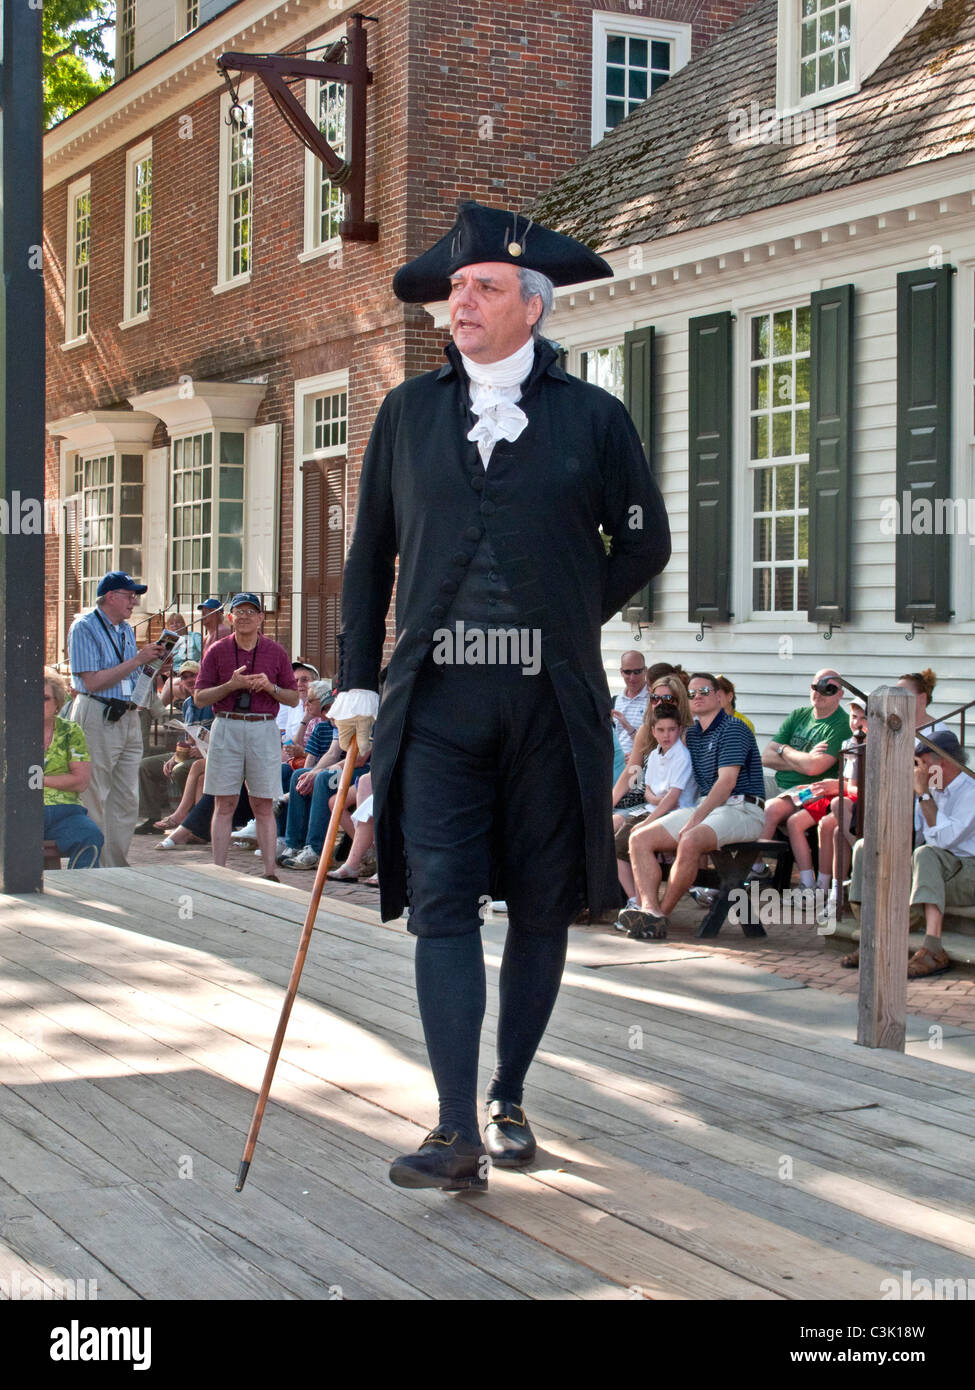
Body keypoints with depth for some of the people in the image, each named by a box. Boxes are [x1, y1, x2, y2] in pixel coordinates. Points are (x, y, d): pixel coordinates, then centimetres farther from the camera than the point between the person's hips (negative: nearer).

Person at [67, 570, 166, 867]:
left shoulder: (126, 629, 17)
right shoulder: (84, 627, -7)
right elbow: (93, 681, -16)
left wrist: (153, 662, 4)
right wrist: (137, 660, -14)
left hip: (129, 717, 8)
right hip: (96, 718, -8)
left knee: (127, 801, 7)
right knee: (94, 801, -4)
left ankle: (116, 867, 13)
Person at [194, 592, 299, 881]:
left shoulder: (275, 652, 9)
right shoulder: (217, 651, 7)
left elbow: (293, 698, 10)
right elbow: (200, 697, 4)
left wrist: (270, 687, -9)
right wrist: (231, 685, -12)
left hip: (264, 729, 0)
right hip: (226, 729, 0)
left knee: (264, 805, 0)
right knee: (224, 804, 0)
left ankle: (270, 873, 1)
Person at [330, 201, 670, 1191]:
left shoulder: (592, 417, 5)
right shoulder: (408, 412, 11)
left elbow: (644, 542, 13)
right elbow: (371, 553, 14)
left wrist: (565, 623, 8)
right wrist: (357, 682, 10)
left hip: (550, 700, 0)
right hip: (436, 699, 1)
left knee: (541, 906, 7)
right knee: (441, 904, -9)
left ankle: (510, 1101, 23)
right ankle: (457, 1134, -9)